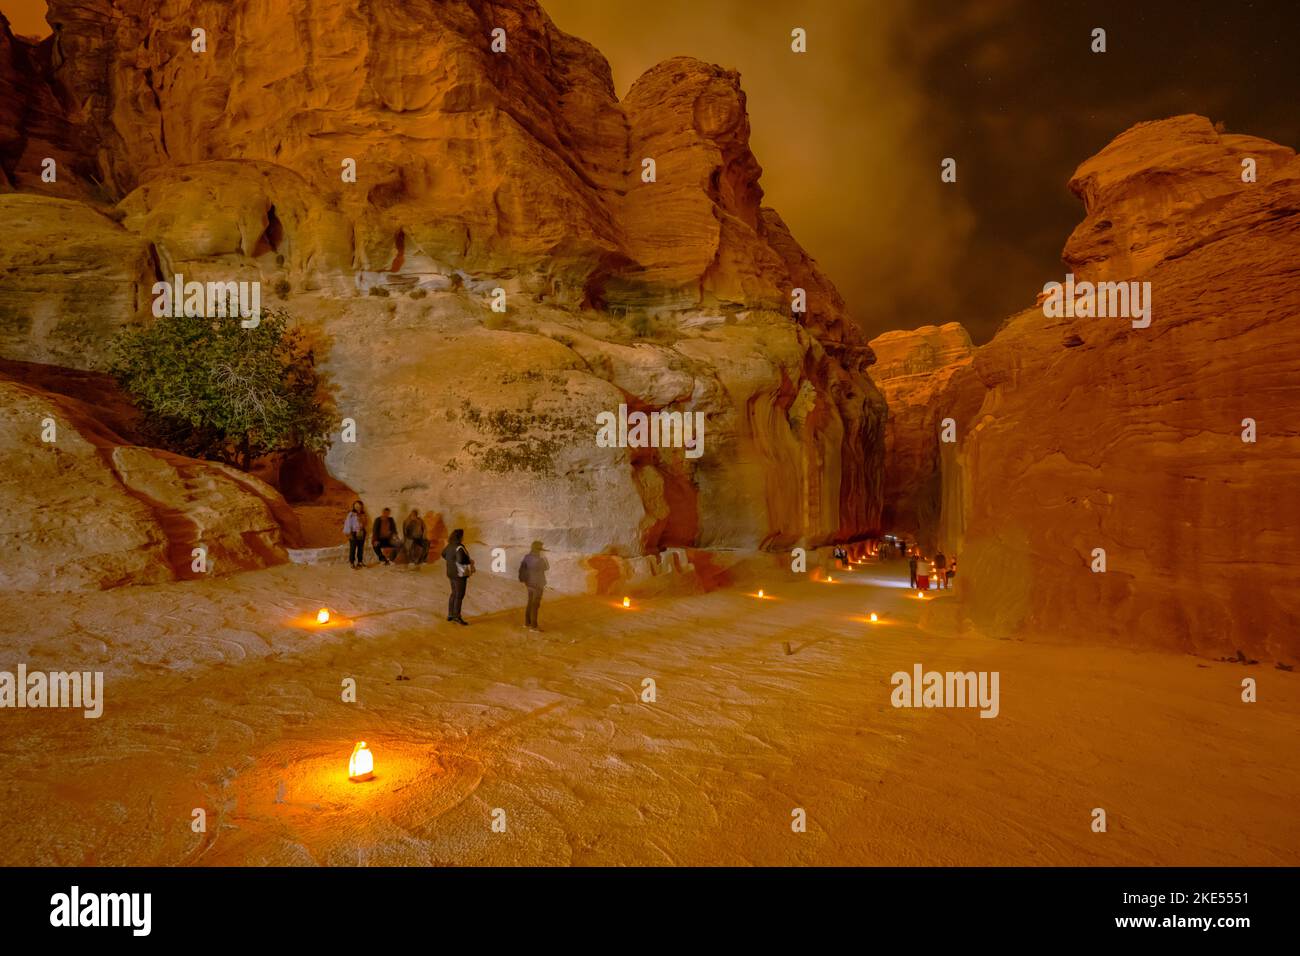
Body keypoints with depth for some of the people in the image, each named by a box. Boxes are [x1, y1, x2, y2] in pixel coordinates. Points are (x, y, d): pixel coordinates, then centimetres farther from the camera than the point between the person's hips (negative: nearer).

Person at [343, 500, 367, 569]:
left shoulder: (362, 515, 8)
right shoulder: (351, 514, -6)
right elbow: (348, 524, -8)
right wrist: (349, 533, -11)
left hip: (361, 533, 5)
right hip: (354, 533, -5)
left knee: (361, 548, 9)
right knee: (353, 548, -2)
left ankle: (360, 562, 19)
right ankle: (352, 563, 3)